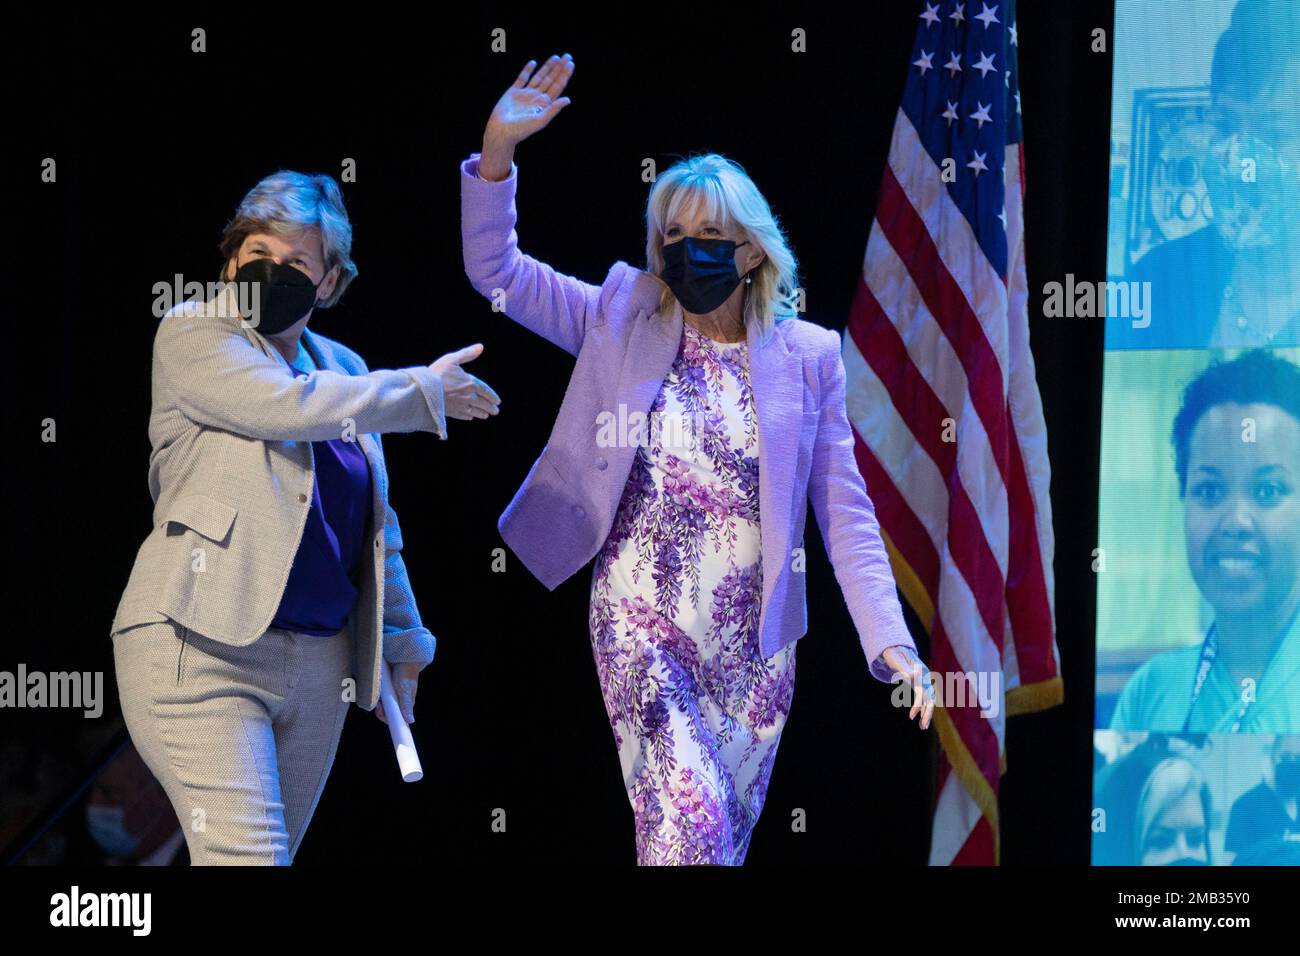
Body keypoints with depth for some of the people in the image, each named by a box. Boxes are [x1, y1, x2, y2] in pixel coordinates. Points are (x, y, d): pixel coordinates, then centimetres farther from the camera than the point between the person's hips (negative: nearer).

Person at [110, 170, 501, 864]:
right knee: (247, 855, -18)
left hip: (319, 666, 6)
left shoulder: (342, 370, 18)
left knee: (269, 856, 4)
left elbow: (374, 525, 25)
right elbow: (286, 406, -15)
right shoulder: (192, 333, 1)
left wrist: (401, 643, 23)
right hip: (203, 648, -6)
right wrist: (425, 391, -5)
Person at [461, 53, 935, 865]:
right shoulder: (623, 319, 5)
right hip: (642, 623, -2)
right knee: (689, 820, -18)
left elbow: (845, 510, 3)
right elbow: (495, 270, 2)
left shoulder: (807, 355, 4)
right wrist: (498, 150, -14)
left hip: (754, 641, 2)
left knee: (724, 838, 8)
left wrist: (890, 642, -7)